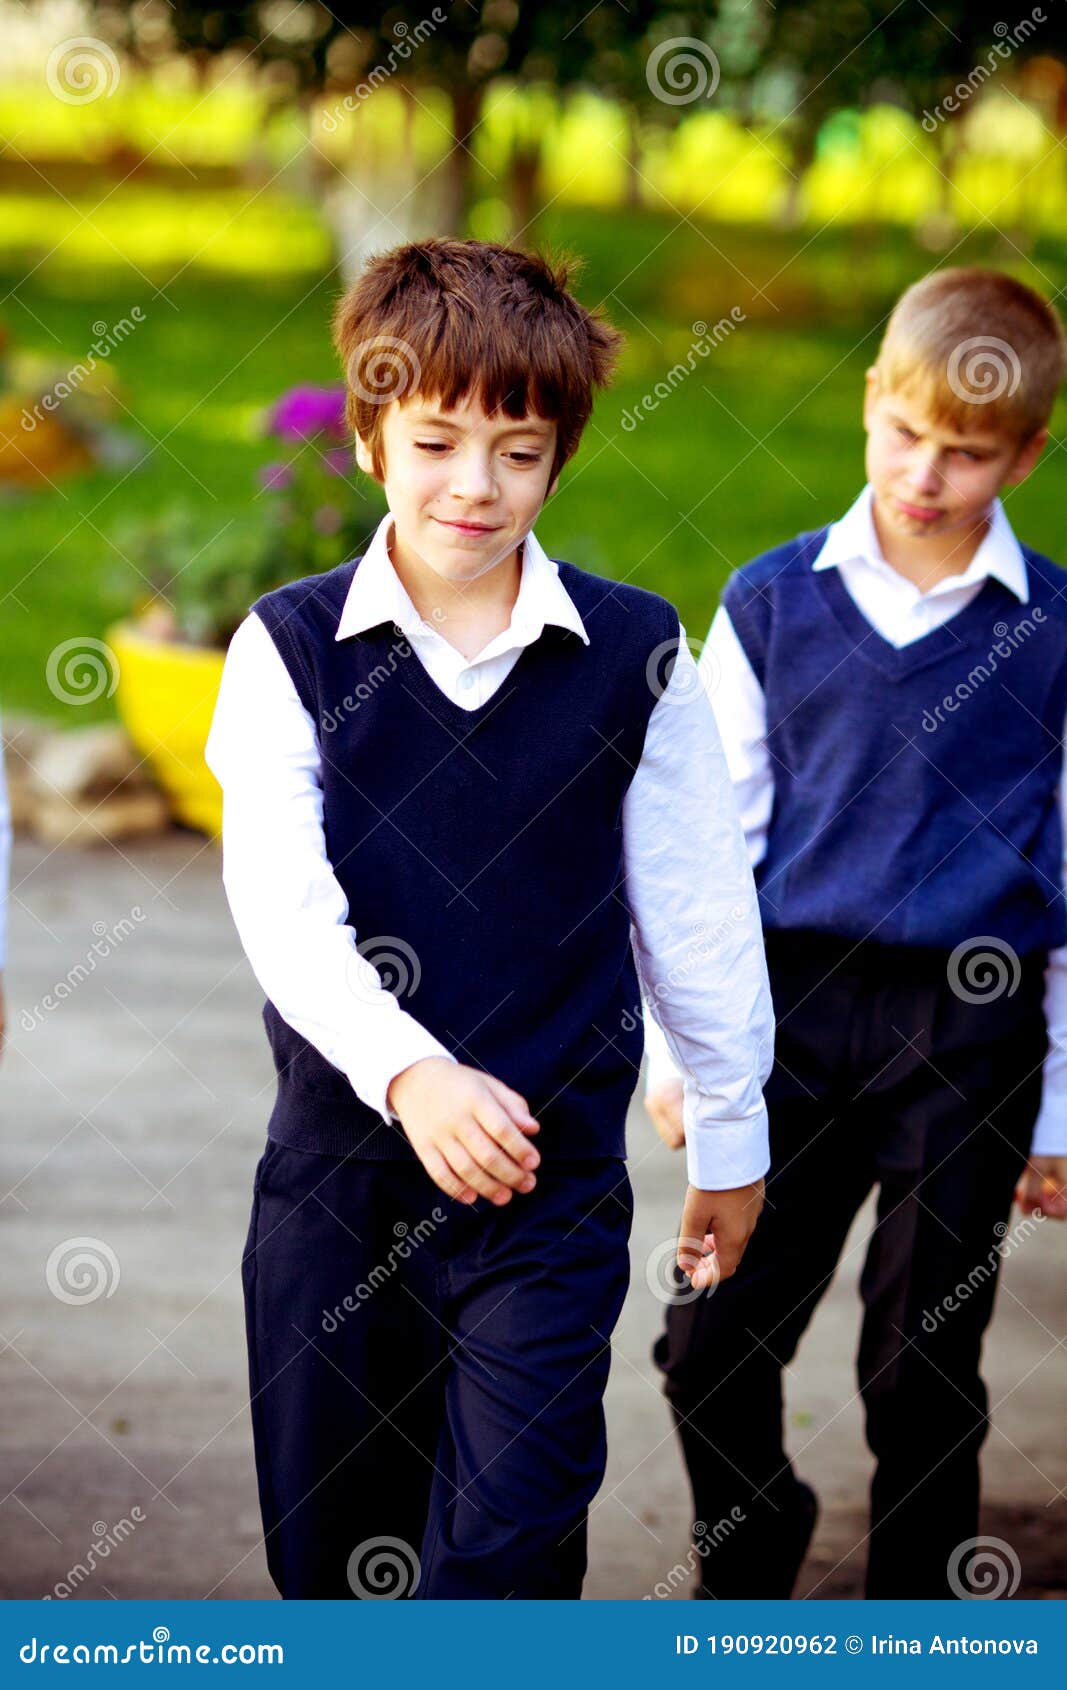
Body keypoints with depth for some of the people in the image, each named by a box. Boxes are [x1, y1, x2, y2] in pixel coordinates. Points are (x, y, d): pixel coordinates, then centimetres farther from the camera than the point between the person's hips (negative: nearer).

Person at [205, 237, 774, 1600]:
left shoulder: (634, 653, -1)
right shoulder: (291, 646, -2)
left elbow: (698, 912, 7)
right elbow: (281, 901, -15)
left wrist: (730, 1133, 13)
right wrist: (409, 1071, -31)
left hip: (552, 1175, -1)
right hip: (337, 1158, 1)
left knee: (507, 1550, -10)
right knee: (326, 1550, 12)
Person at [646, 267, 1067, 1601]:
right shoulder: (770, 604, 4)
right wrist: (679, 1042, 6)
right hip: (794, 1009, 1)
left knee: (924, 1372, 6)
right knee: (712, 1346, 2)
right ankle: (744, 1578, 28)